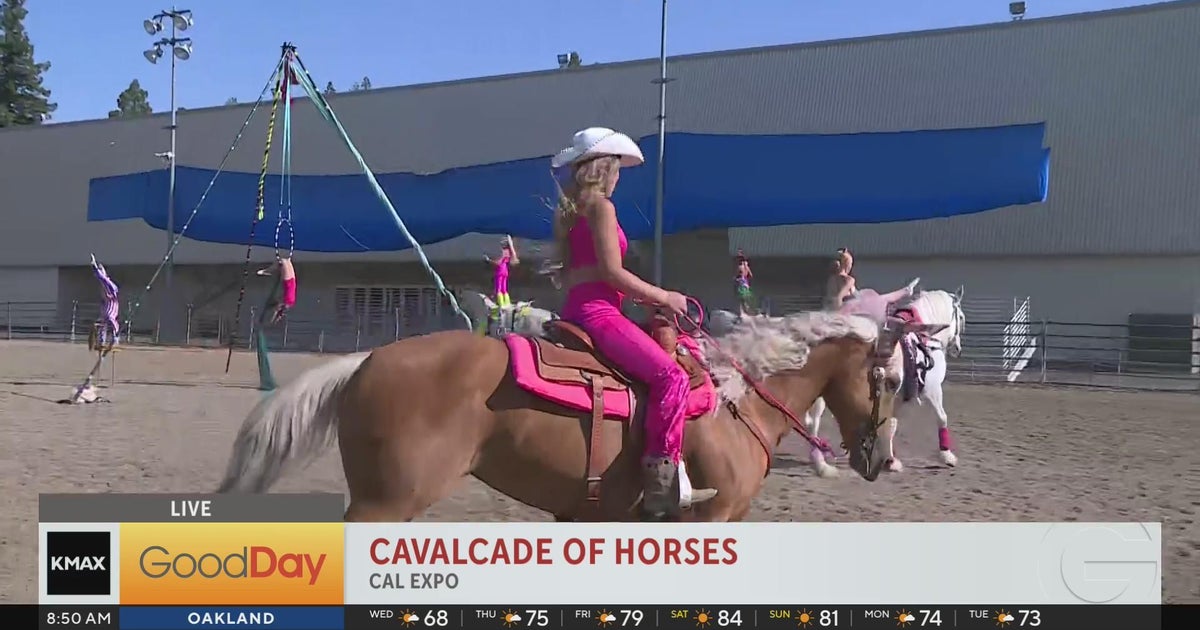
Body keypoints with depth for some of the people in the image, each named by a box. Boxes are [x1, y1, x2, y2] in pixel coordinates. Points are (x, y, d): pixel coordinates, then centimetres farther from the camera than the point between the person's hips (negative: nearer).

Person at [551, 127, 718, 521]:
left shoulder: (570, 209, 22)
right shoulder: (600, 206, -6)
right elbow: (611, 272, -15)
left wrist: (646, 296, 20)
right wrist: (662, 297, -4)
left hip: (576, 308, 11)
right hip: (597, 311, -10)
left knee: (662, 371, 17)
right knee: (671, 376, -20)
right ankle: (662, 478, -24)